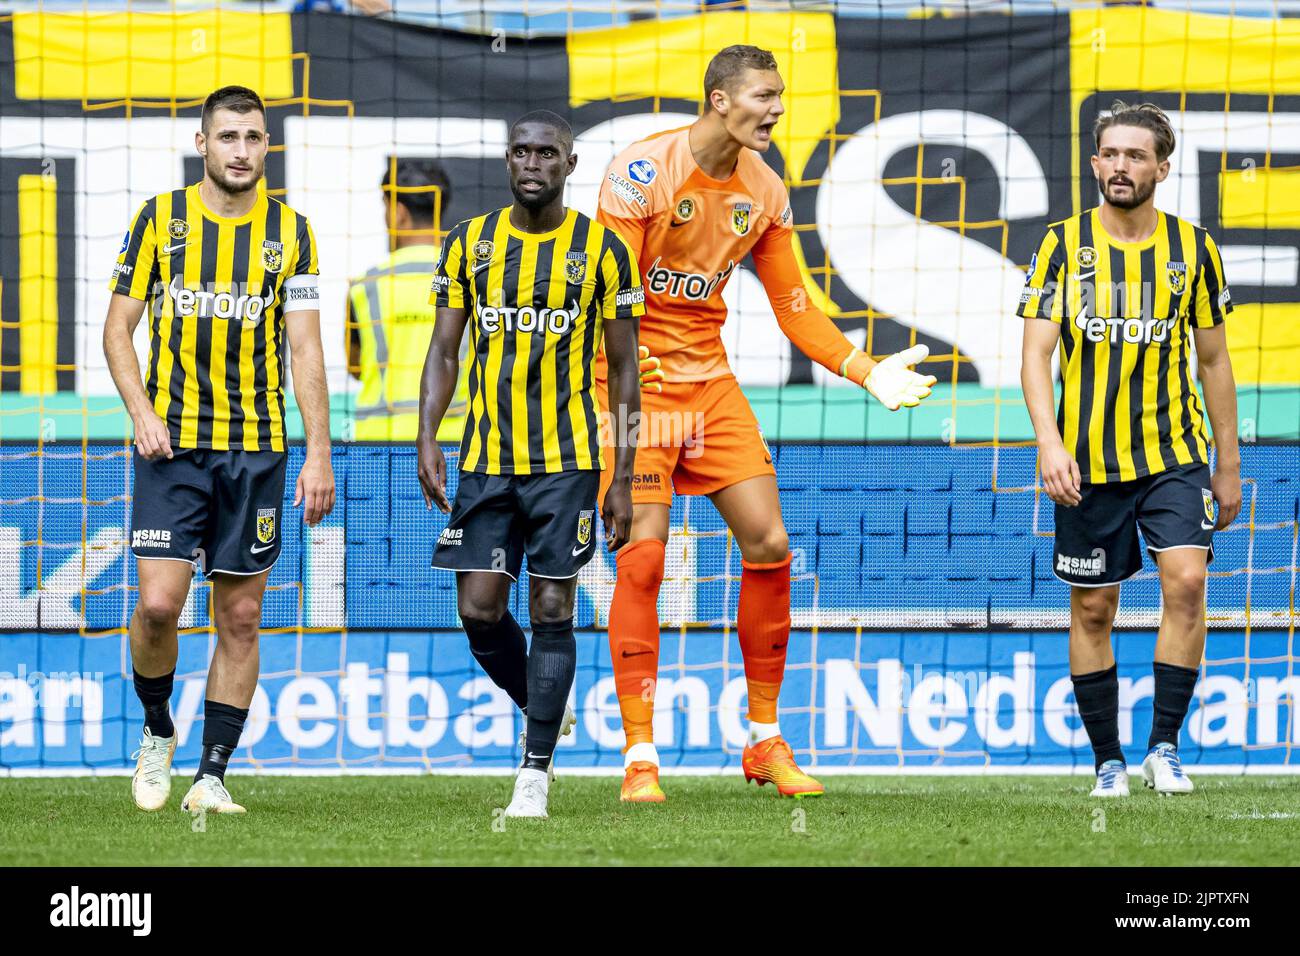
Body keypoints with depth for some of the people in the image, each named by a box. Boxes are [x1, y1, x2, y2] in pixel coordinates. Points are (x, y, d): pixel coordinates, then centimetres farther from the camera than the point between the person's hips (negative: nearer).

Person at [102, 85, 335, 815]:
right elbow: (119, 324, 5)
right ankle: (157, 732, 16)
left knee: (241, 617, 2)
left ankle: (213, 775, 9)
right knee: (159, 603, -11)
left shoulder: (291, 232, 3)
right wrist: (141, 410, -11)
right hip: (172, 449, -1)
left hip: (256, 451, 1)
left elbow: (306, 348, 0)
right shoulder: (160, 219, 2)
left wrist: (319, 454, -8)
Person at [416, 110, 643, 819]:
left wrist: (623, 478, -3)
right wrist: (427, 439, -6)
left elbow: (624, 369, 2)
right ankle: (544, 708, 26)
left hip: (566, 460, -3)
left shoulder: (602, 251, -1)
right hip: (485, 460, 3)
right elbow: (445, 349, 9)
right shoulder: (469, 243, 6)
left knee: (551, 612, -4)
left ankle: (535, 772, 1)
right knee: (478, 611, -1)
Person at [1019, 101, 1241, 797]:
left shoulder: (1192, 247, 3)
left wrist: (1228, 465, 11)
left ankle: (1164, 747, -9)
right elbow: (1036, 353, -7)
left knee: (1185, 581, -17)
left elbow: (1213, 360, 11)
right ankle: (1108, 761, 15)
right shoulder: (1063, 245, -1)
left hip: (1174, 452, 0)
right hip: (1087, 461, 0)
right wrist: (1049, 442, -22)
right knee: (1092, 609, 4)